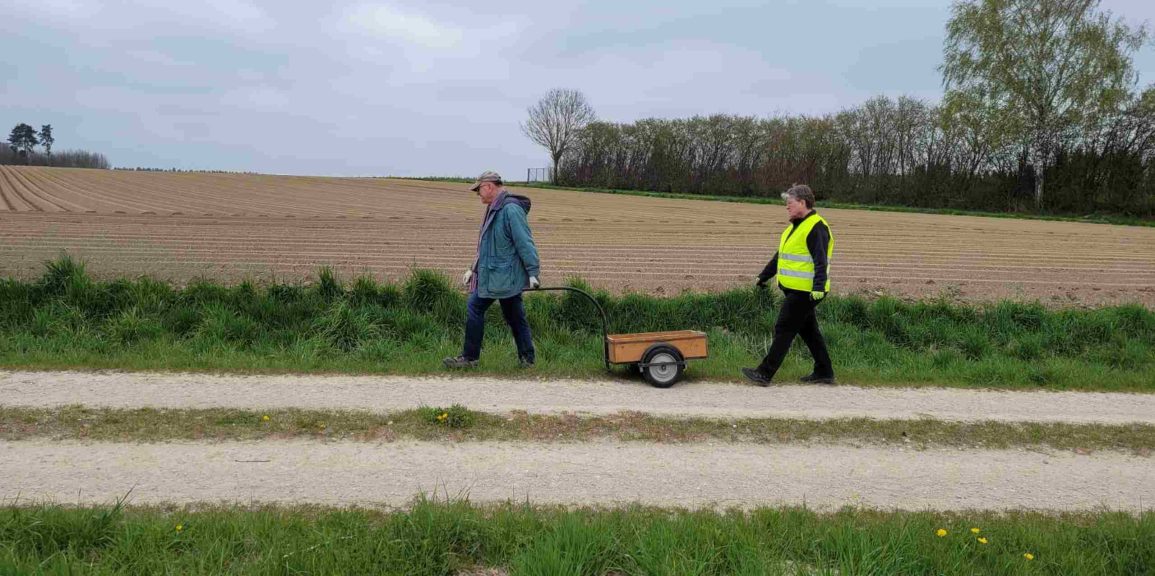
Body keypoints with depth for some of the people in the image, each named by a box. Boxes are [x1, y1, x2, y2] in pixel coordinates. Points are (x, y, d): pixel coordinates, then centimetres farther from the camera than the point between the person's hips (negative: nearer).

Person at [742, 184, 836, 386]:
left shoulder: (816, 228, -15)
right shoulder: (795, 226, 17)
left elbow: (821, 261, -23)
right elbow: (780, 256, 25)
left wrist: (819, 287, -31)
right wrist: (764, 276, 29)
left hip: (805, 292, -10)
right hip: (796, 290, 10)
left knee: (784, 330, -7)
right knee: (809, 331, 15)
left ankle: (764, 374, -3)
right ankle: (824, 373, 24)